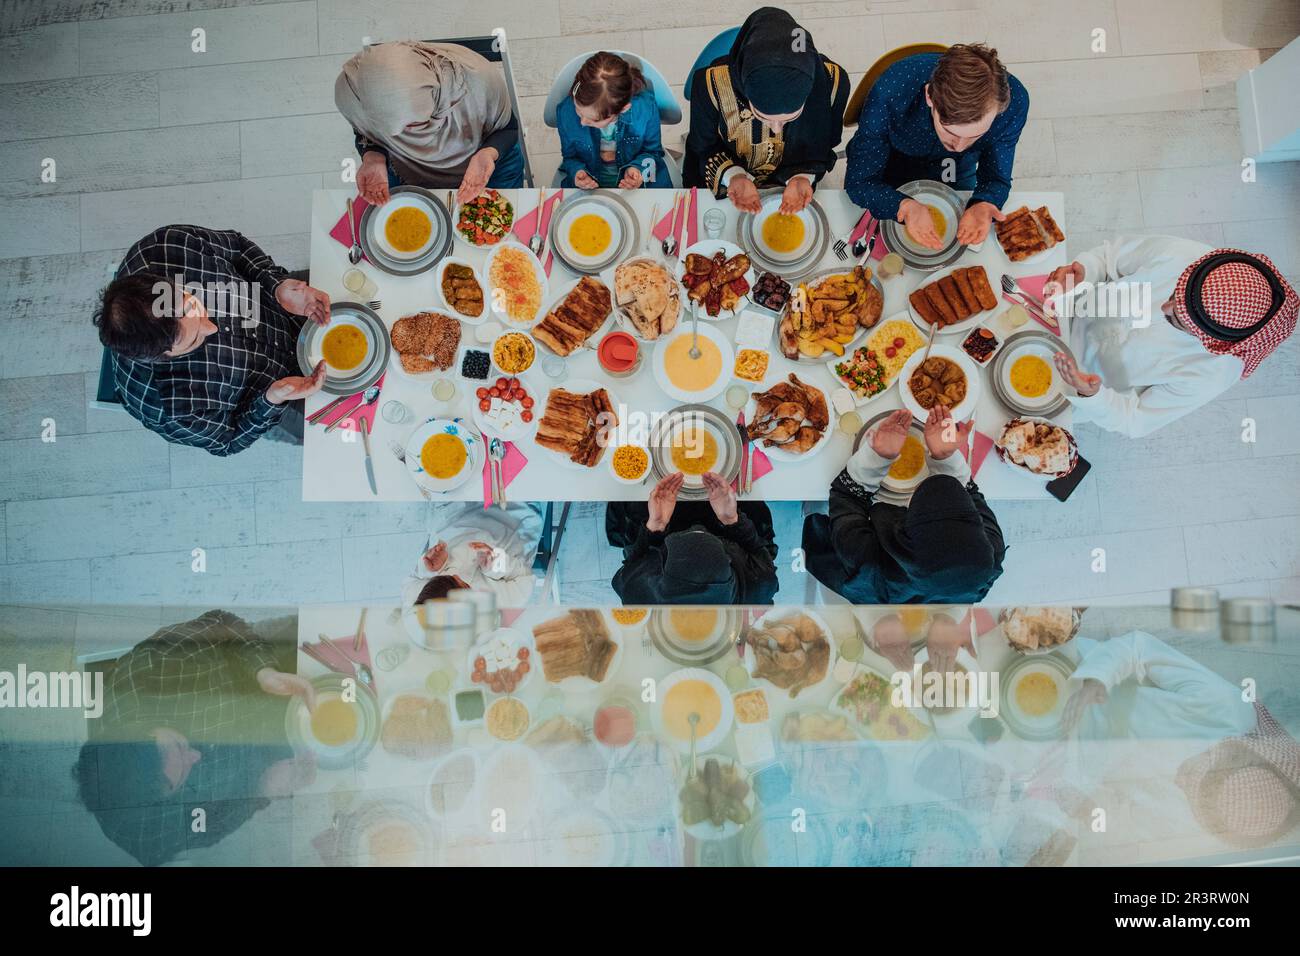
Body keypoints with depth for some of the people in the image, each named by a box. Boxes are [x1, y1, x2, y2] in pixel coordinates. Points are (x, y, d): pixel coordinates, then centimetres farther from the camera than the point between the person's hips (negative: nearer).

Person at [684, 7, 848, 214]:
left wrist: (802, 178, -34)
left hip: (788, 188, 0)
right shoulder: (712, 83, -37)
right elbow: (704, 148, -16)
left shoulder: (833, 81, -33)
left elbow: (821, 149, -13)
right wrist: (733, 176, -36)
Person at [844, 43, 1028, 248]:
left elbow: (996, 178, -21)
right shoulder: (891, 93, -44)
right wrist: (905, 207, -56)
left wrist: (982, 206, -47)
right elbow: (858, 181, -35)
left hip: (954, 172, 2)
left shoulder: (1014, 102, -36)